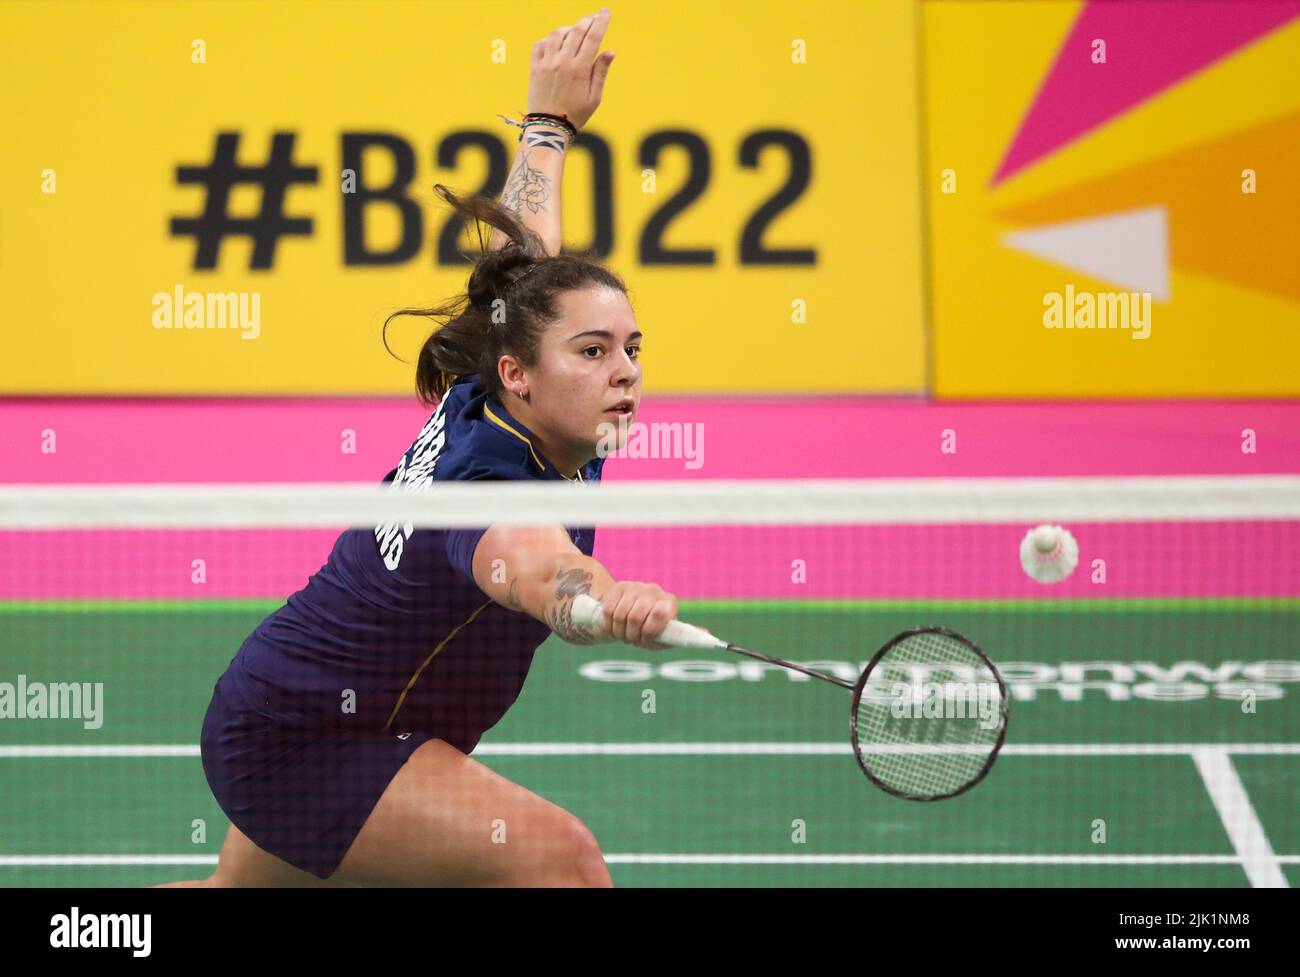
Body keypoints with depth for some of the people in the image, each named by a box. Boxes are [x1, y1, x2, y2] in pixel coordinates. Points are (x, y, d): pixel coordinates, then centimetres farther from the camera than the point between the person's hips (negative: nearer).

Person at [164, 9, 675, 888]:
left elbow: (521, 252, 9)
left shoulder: (484, 400, -10)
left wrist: (554, 116, 22)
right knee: (556, 855, -27)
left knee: (242, 892, 34)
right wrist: (616, 605, -83)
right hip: (307, 743, -10)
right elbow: (536, 571, -61)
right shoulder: (496, 485, -35)